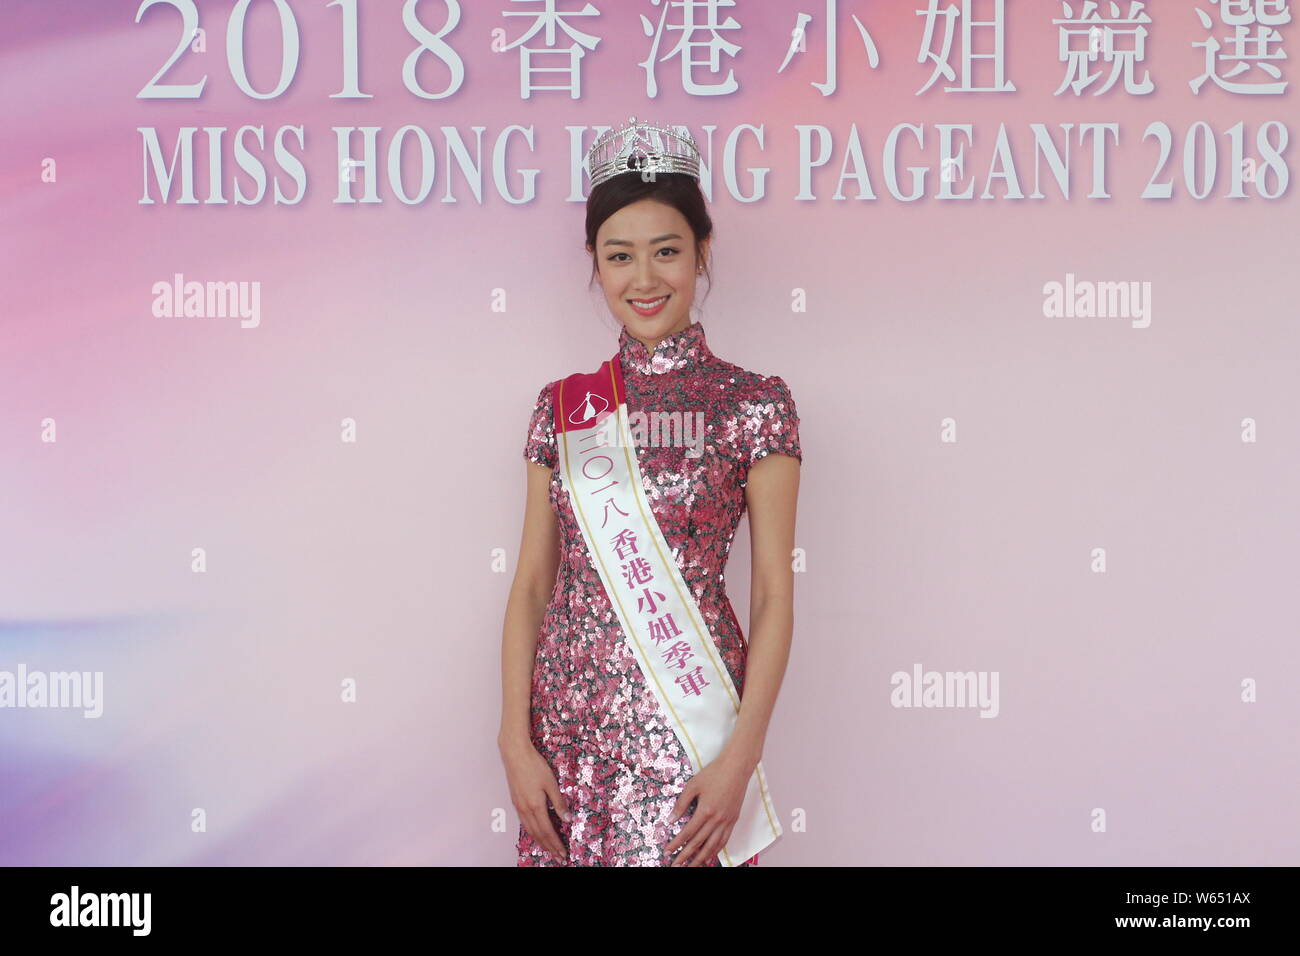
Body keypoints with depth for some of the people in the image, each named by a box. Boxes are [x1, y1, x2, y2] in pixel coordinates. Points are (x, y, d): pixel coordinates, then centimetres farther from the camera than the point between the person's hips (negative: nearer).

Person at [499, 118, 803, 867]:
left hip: (684, 728, -3)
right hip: (567, 722, 3)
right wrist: (516, 742, -1)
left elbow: (775, 597, -5)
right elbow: (533, 584, 7)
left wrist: (741, 757, -12)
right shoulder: (563, 408, 7)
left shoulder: (754, 406, -3)